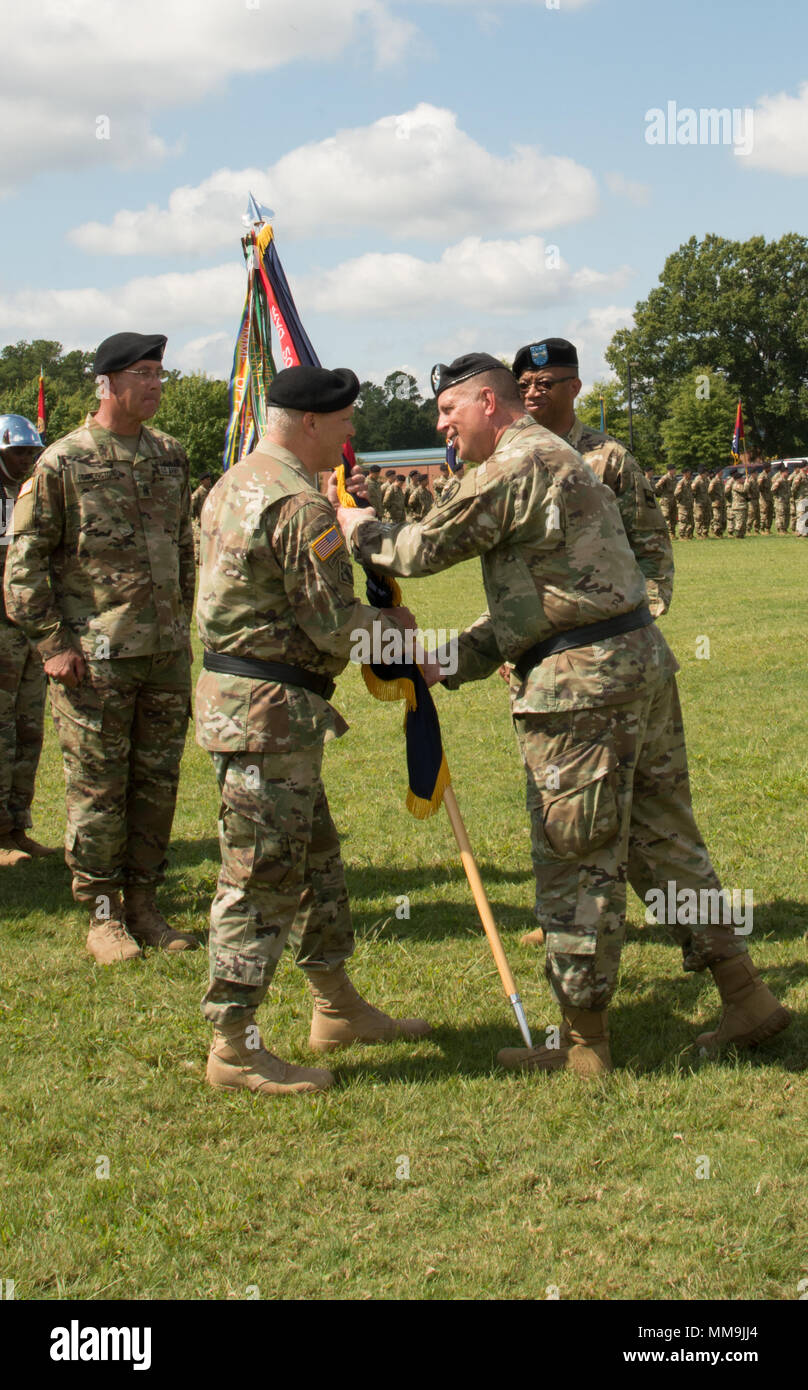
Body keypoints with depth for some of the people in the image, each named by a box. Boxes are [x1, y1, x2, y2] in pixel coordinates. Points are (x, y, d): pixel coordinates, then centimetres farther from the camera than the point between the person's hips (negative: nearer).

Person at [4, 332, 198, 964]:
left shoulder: (171, 455, 10)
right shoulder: (63, 462, -6)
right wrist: (53, 643, -11)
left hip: (166, 652, 5)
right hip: (95, 656, -5)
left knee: (158, 782, 9)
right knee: (98, 787, 2)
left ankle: (143, 904, 22)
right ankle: (102, 916, 13)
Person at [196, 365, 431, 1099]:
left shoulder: (234, 483, 14)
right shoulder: (303, 506, -18)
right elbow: (336, 627, -18)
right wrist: (393, 624, 3)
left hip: (232, 686, 11)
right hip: (269, 707, -11)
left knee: (314, 853, 19)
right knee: (262, 874, -3)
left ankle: (338, 1008, 30)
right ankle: (234, 1046, 5)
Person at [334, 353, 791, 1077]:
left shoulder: (513, 466, -10)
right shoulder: (560, 458, 22)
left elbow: (426, 549, -7)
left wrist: (360, 528, 12)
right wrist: (451, 663, 18)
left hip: (583, 680, -10)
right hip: (642, 660, 10)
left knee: (577, 860, 0)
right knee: (662, 837, 15)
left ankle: (585, 1043, 9)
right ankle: (747, 997, 20)